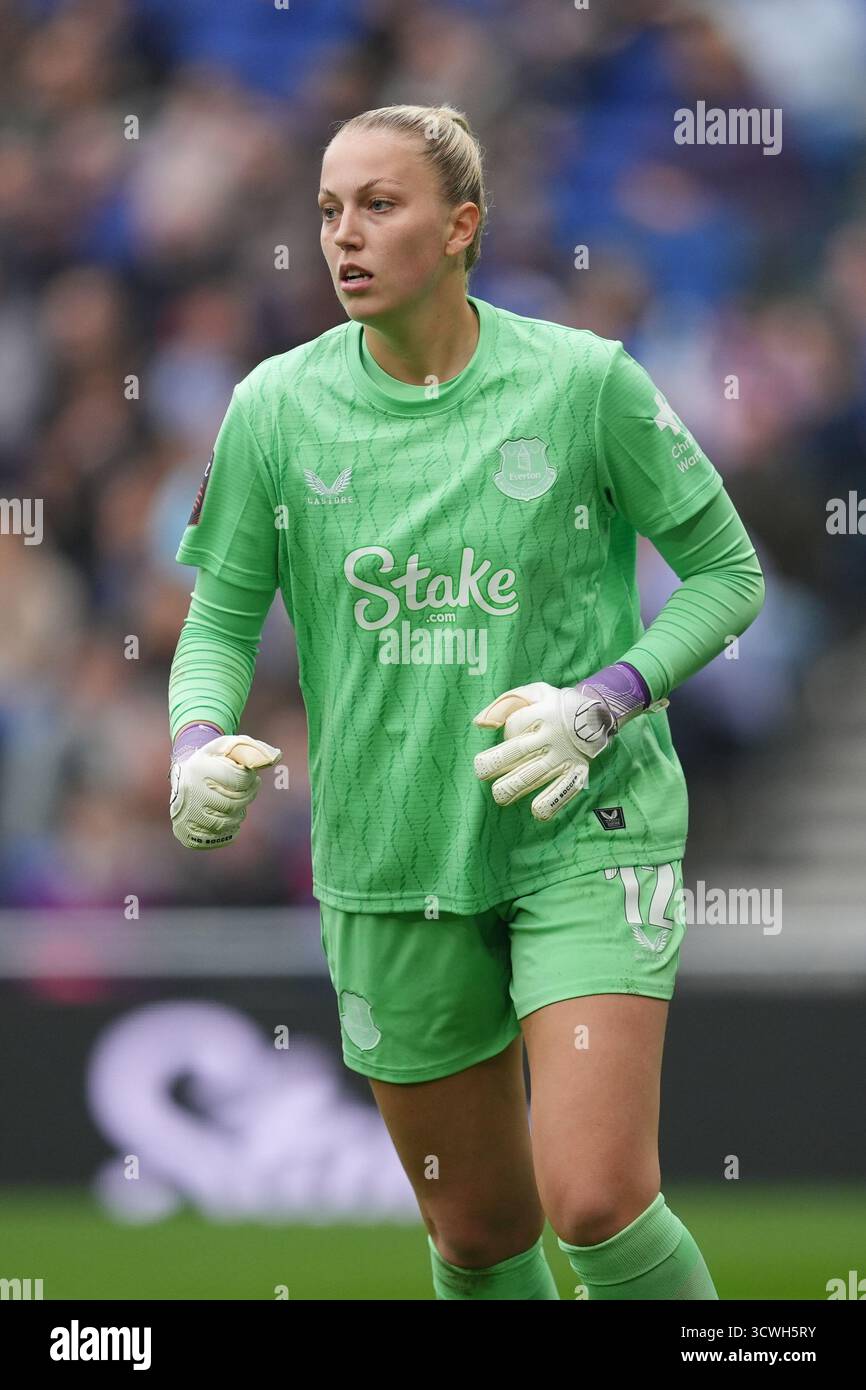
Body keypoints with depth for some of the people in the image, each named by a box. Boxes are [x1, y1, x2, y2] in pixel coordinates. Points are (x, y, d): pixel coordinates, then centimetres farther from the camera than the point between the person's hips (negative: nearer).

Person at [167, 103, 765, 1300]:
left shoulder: (584, 382, -9)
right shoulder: (278, 406, -2)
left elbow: (729, 574, 0)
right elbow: (220, 618, 6)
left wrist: (598, 707, -15)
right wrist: (198, 743, -16)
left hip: (586, 834, -3)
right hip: (393, 865, 3)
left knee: (596, 1202, -18)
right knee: (480, 1235, 11)